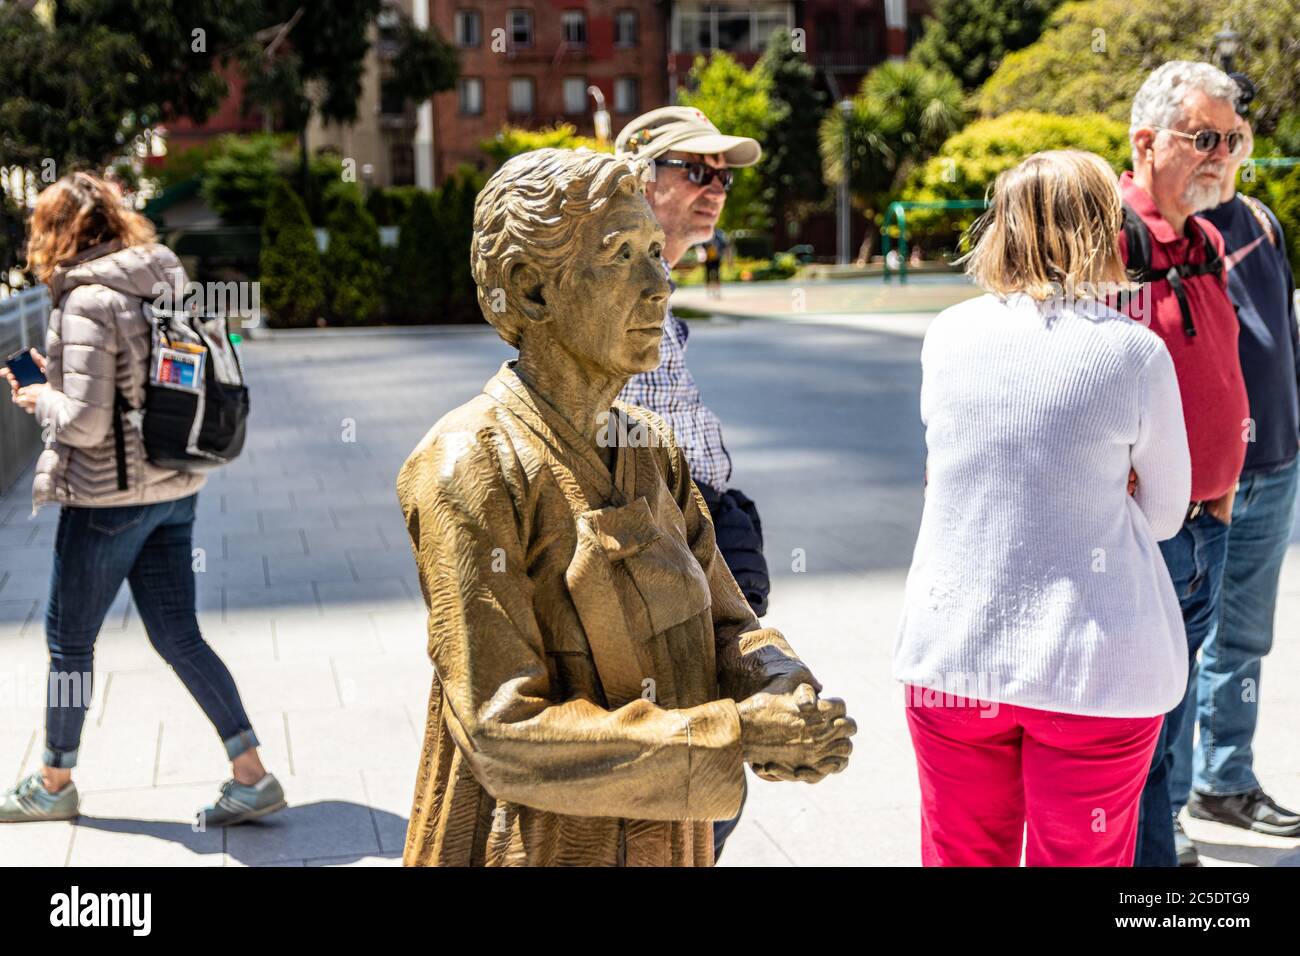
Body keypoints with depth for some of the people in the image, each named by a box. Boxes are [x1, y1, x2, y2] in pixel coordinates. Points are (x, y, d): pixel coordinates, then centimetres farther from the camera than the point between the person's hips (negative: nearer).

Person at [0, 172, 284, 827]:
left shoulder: (85, 302, -17)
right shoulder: (168, 278, 6)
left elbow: (85, 423, -21)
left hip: (110, 495, -7)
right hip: (174, 486, 7)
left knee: (68, 639, 11)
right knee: (179, 638, 12)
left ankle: (53, 784, 27)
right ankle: (252, 778, 11)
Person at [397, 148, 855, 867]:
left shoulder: (651, 448, 1)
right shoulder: (472, 469, -20)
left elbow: (726, 625, 4)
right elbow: (505, 737, -23)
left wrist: (783, 692, -18)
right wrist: (736, 734, -27)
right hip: (536, 846, -6)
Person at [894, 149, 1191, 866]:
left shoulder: (946, 336, -1)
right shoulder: (1135, 354, -10)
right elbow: (1163, 514, 1)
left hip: (951, 652, 3)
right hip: (1094, 668, -2)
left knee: (961, 853, 17)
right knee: (1079, 856, 13)